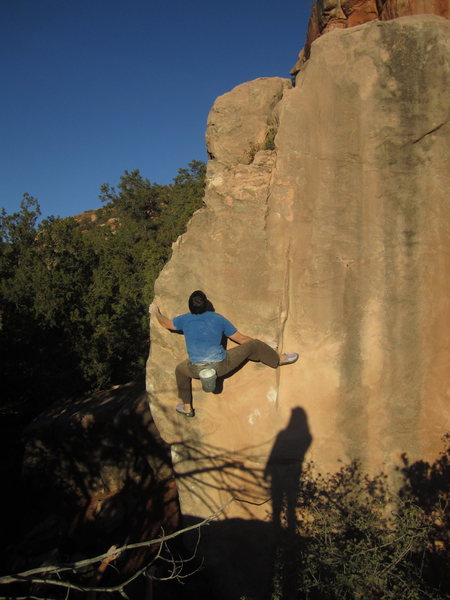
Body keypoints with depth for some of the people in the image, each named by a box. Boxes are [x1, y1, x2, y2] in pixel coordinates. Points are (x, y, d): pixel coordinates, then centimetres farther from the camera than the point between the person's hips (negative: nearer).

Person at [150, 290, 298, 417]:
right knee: (252, 345, 14)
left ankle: (187, 408, 43)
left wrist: (156, 313, 45)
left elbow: (166, 323, 23)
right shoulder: (219, 319, 3)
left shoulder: (185, 320, 3)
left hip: (197, 370, 1)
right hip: (221, 367, -1)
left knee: (180, 370, 35)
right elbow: (242, 339, 11)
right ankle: (280, 359, 35)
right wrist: (263, 348, 27)